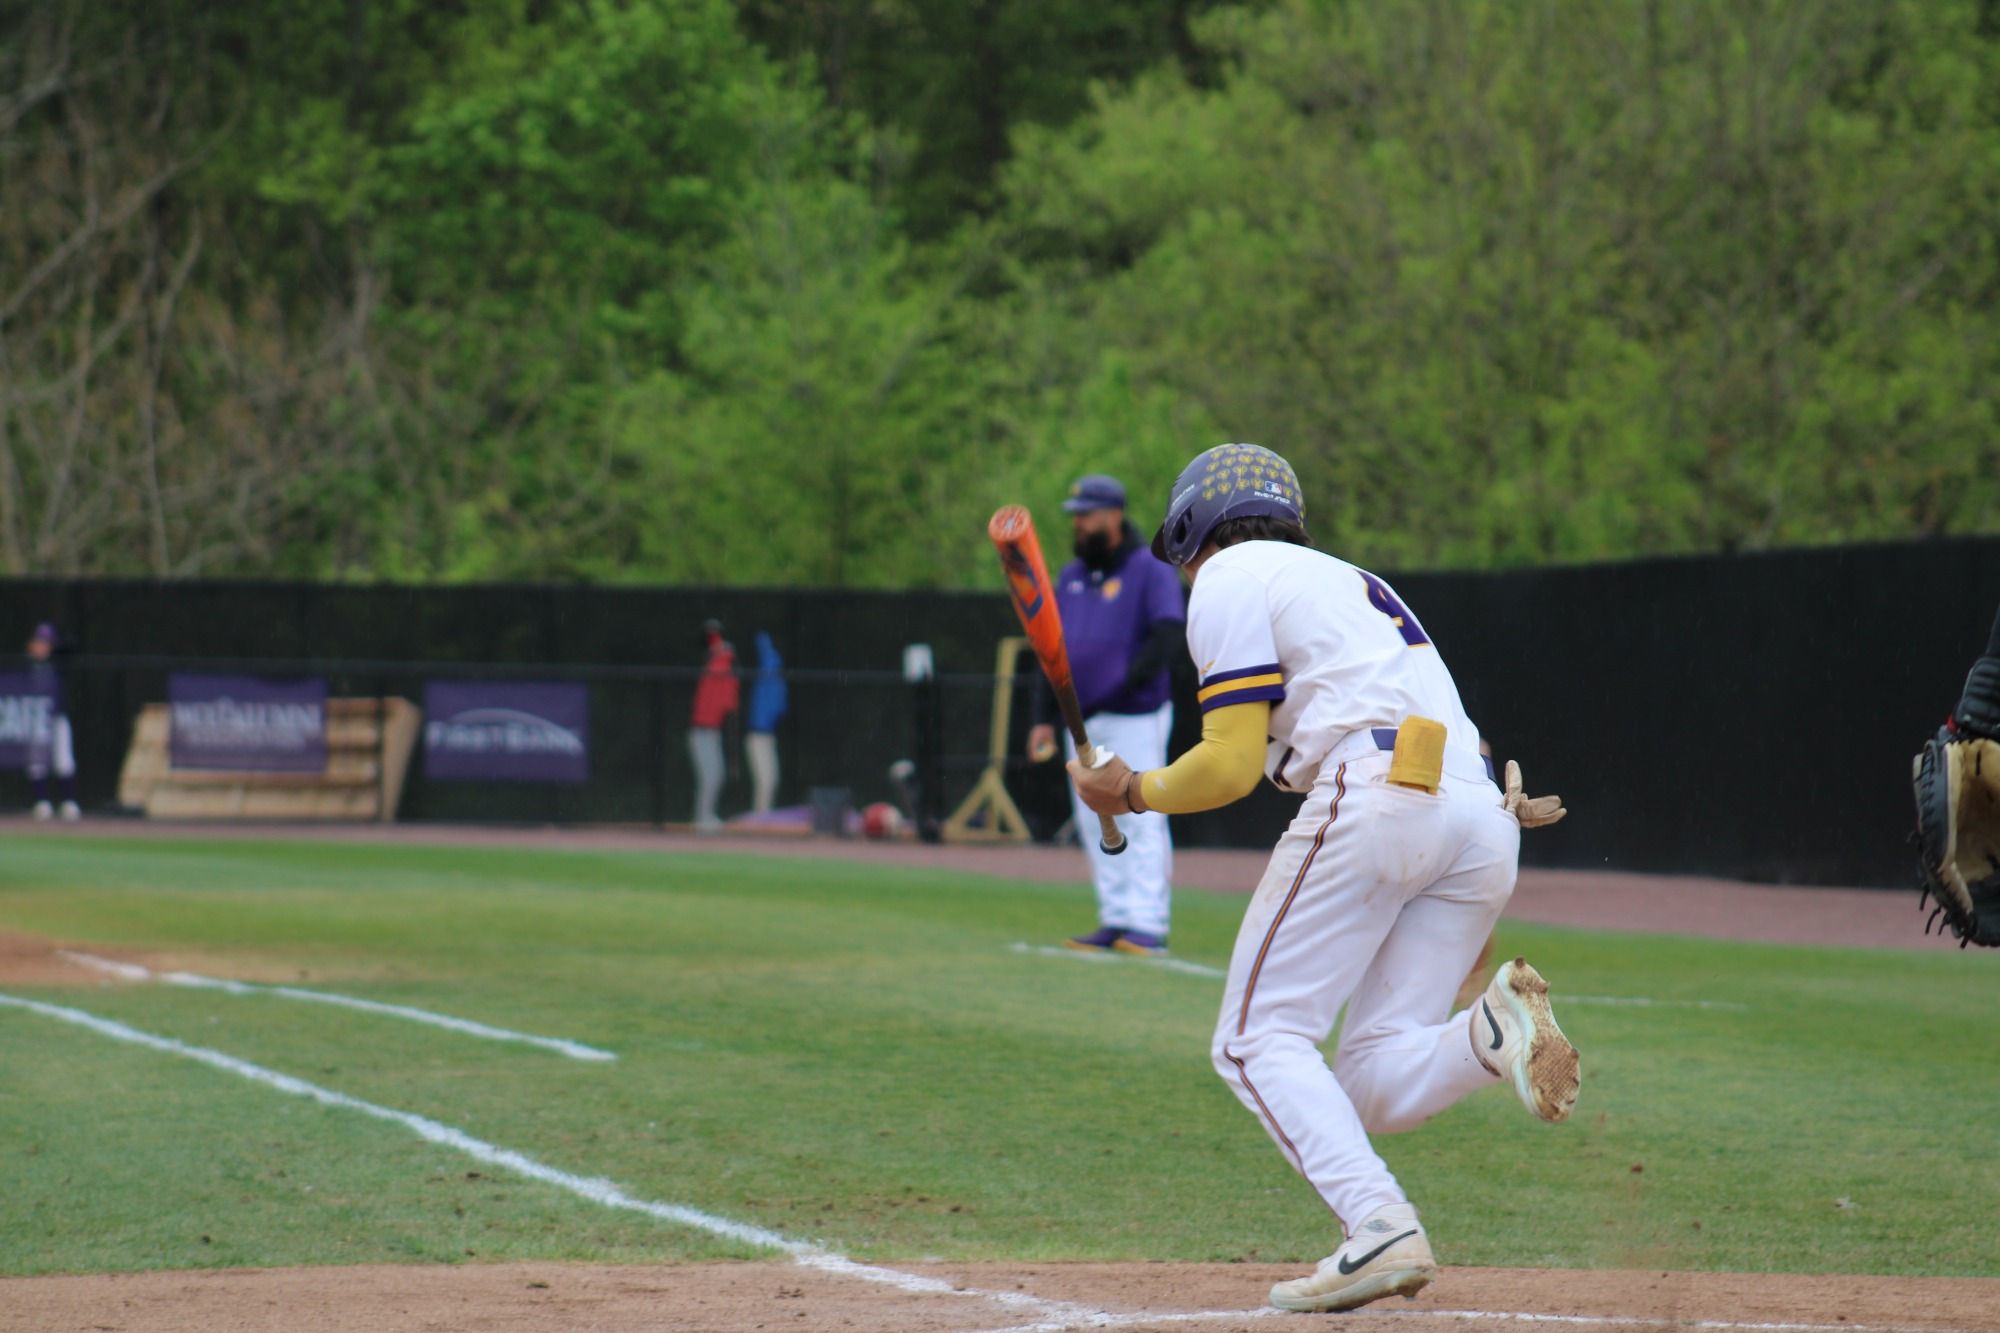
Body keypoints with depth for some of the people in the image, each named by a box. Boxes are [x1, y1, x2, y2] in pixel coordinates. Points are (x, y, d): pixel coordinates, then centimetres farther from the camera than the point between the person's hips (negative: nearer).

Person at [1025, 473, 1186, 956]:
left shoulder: (1149, 569, -5)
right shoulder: (1070, 577, 16)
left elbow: (1171, 633, -16)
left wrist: (1130, 681, -23)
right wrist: (1044, 717, 11)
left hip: (1136, 719, -7)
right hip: (1081, 721, 7)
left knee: (1141, 820, -10)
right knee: (1096, 824, 7)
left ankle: (1148, 925, -11)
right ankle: (1115, 921, 11)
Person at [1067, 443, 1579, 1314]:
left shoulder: (1229, 580, 10)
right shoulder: (1352, 581, 35)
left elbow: (1232, 764, 1)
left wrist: (1135, 794, 17)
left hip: (1376, 794, -7)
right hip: (1485, 825, 7)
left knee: (1257, 1041, -2)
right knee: (1373, 1089, 7)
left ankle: (1380, 1230, -23)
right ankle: (1491, 1032, -23)